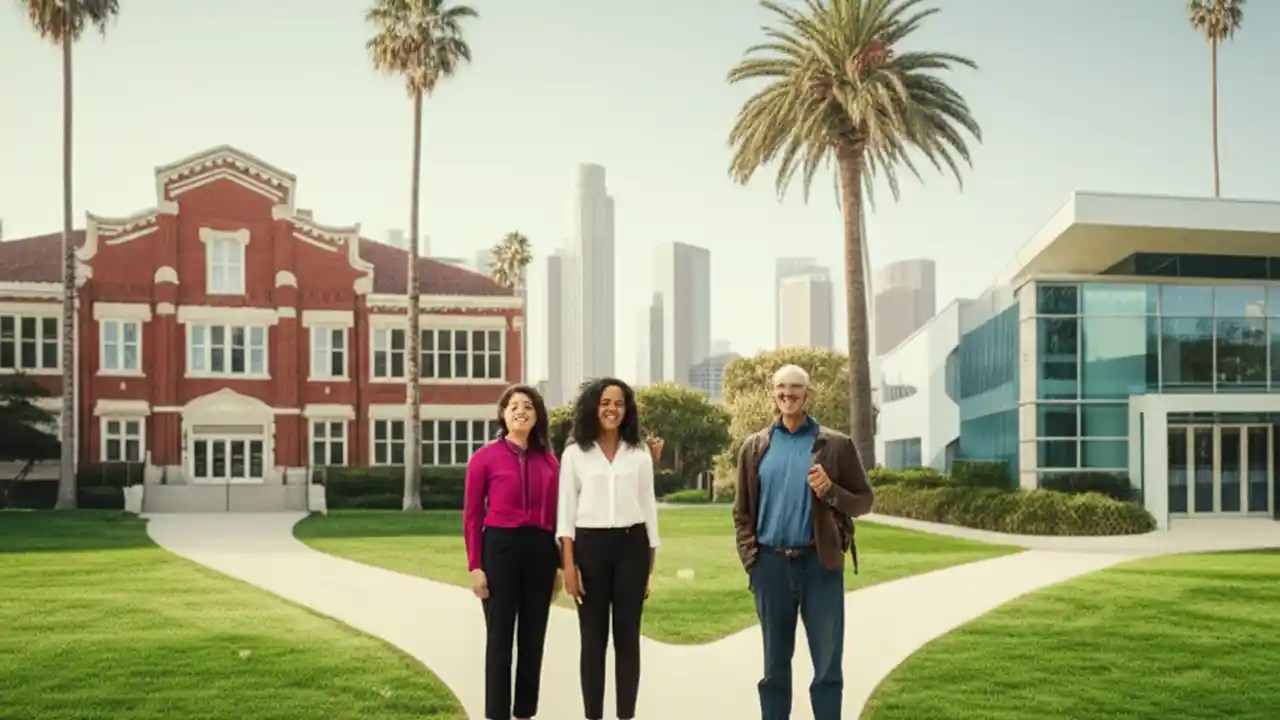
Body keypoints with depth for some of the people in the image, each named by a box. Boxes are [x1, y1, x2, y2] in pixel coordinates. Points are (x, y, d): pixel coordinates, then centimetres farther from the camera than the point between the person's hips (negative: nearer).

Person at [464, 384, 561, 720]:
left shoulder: (549, 460, 6)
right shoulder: (485, 457, -4)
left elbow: (554, 514, 10)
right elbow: (472, 515, -3)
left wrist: (559, 563, 9)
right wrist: (475, 566, -8)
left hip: (540, 550, 4)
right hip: (500, 547, -4)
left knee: (533, 637, 10)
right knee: (500, 636, 3)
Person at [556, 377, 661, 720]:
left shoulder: (640, 453, 7)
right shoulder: (575, 453, 2)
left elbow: (649, 508, 9)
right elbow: (566, 511, 1)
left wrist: (650, 566, 6)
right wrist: (568, 564, -7)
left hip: (631, 546, 1)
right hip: (590, 546, -1)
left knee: (627, 636, 5)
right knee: (593, 638, 3)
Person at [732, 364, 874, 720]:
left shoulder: (837, 445, 2)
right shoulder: (755, 447, 8)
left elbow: (864, 501, 4)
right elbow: (742, 510, 11)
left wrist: (830, 491, -14)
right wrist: (749, 555, 0)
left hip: (819, 562, -2)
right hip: (770, 564, 2)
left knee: (827, 663, 4)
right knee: (775, 664, 11)